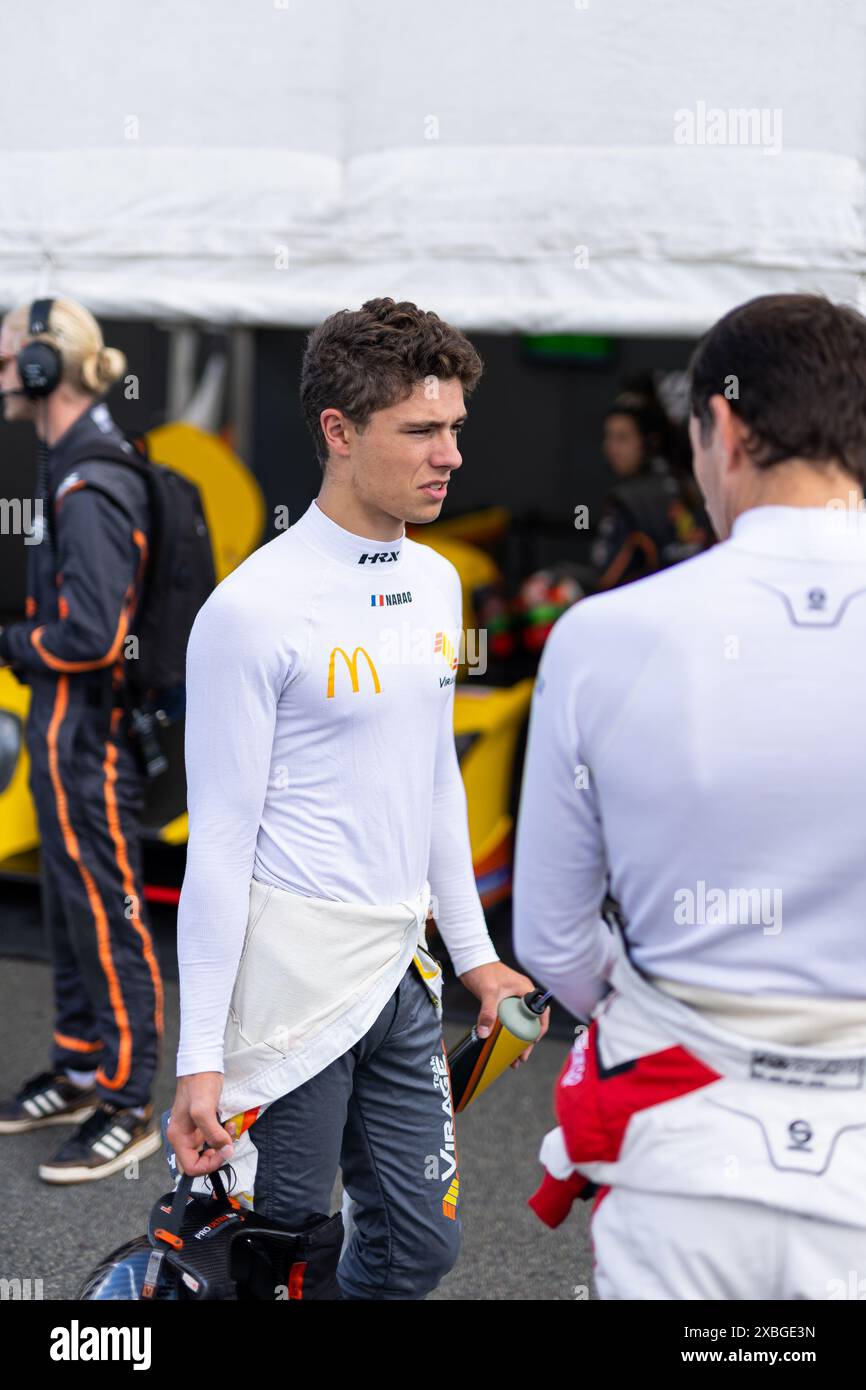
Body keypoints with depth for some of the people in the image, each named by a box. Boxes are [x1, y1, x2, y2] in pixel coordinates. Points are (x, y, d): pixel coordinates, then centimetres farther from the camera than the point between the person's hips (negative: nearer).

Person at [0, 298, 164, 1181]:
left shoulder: (88, 490, -21)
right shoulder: (74, 467, 10)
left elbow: (89, 634, -26)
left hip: (85, 733, -10)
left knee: (105, 913, -1)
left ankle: (127, 1107, 9)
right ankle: (78, 1072, 32)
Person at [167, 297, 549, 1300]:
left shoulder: (436, 584, 9)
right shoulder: (254, 608, -15)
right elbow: (220, 840, -14)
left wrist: (473, 952, 19)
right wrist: (200, 1060, -14)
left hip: (401, 977, 7)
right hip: (289, 982, -7)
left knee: (420, 1244, 14)